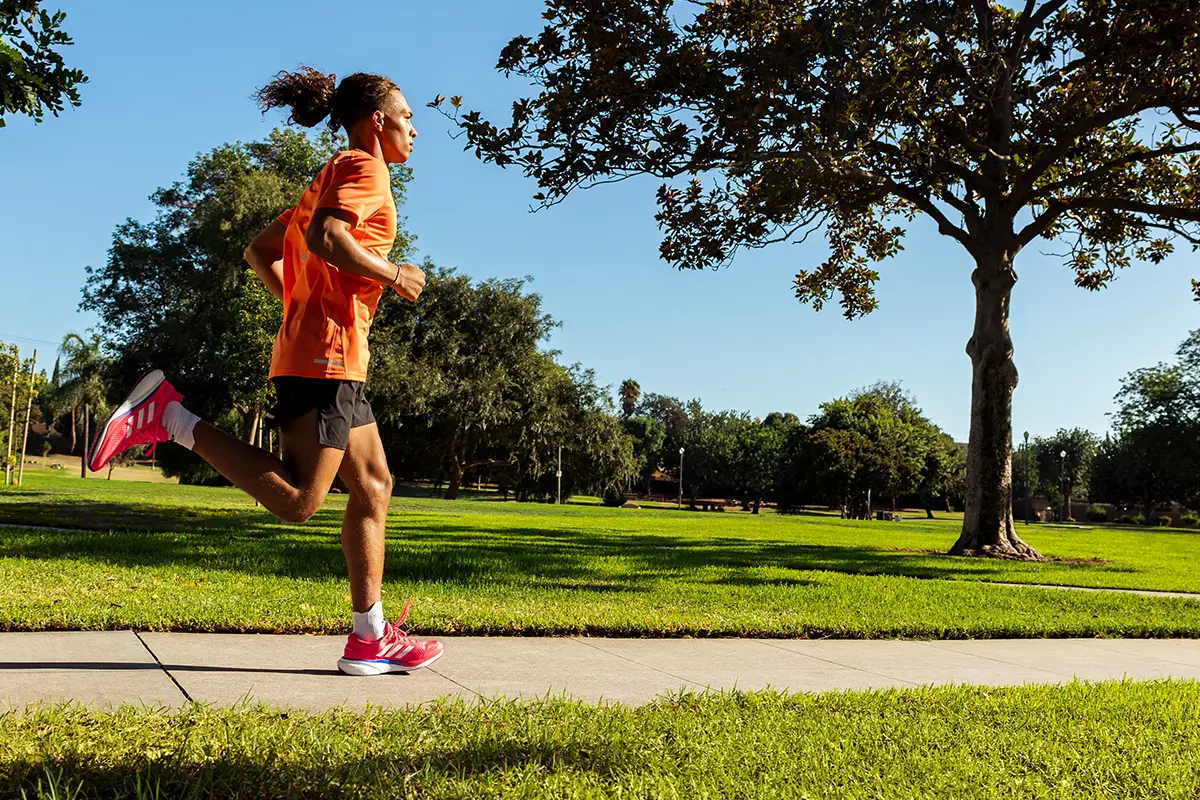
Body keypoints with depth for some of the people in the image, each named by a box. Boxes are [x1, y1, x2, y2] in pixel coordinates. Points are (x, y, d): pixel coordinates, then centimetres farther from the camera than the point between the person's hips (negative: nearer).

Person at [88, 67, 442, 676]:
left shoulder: (331, 180, 25)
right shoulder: (363, 168, -3)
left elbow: (259, 252, 23)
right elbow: (323, 239, -22)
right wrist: (393, 275, -11)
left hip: (324, 354, 11)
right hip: (328, 354, -11)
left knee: (374, 486, 8)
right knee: (297, 501, -14)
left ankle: (370, 639, 9)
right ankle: (169, 416, -11)